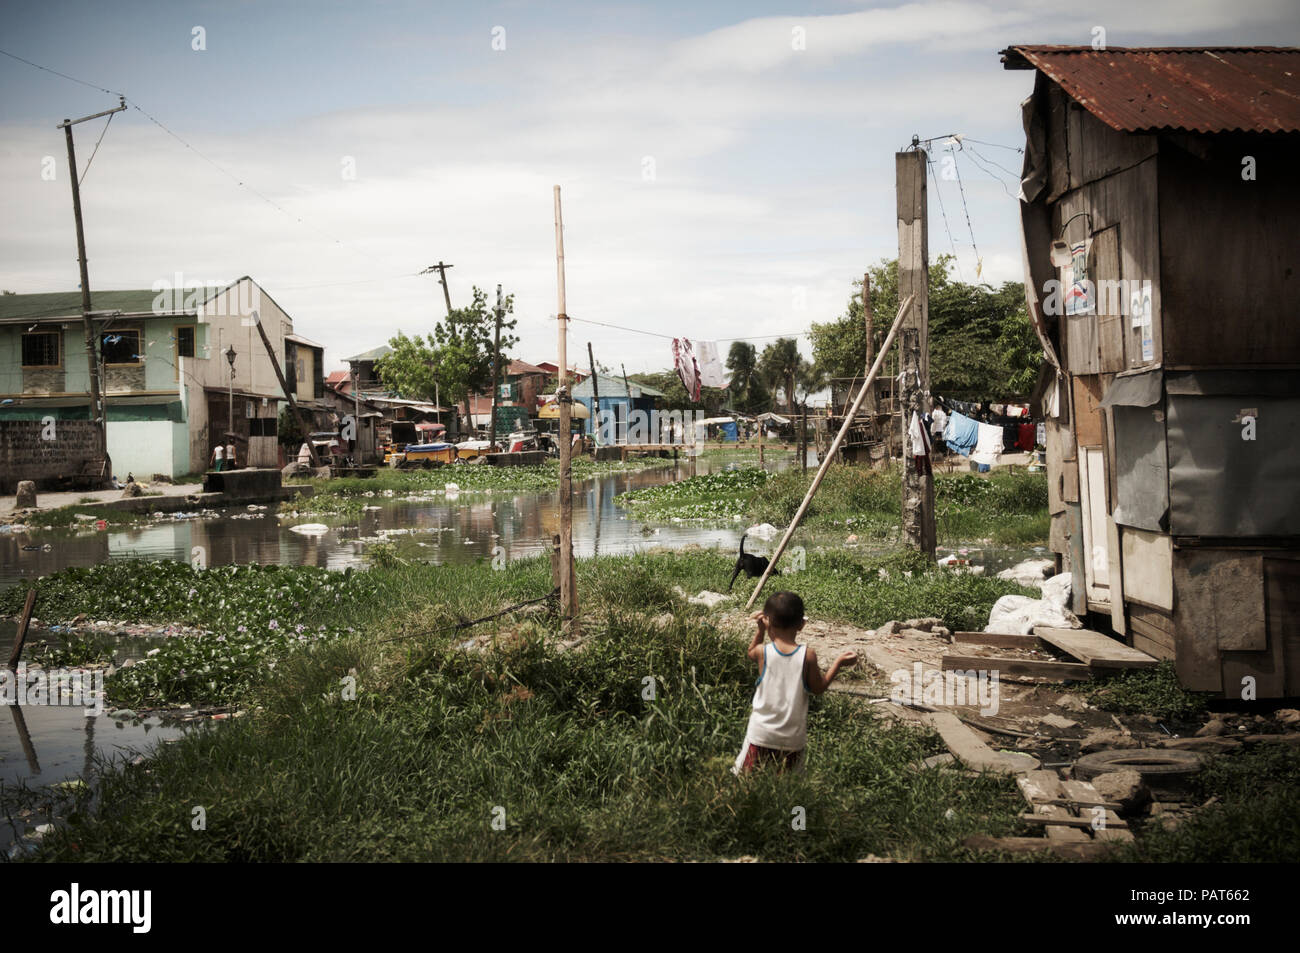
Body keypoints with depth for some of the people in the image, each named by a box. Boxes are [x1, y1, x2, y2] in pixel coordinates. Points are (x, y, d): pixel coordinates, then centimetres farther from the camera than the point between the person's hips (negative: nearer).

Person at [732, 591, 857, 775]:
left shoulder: (763, 652, -9)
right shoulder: (808, 656, -11)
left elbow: (751, 652, 16)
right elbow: (818, 688, 2)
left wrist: (760, 630, 13)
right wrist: (838, 663, 9)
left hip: (761, 734, 0)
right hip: (793, 737, 0)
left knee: (746, 780, 8)